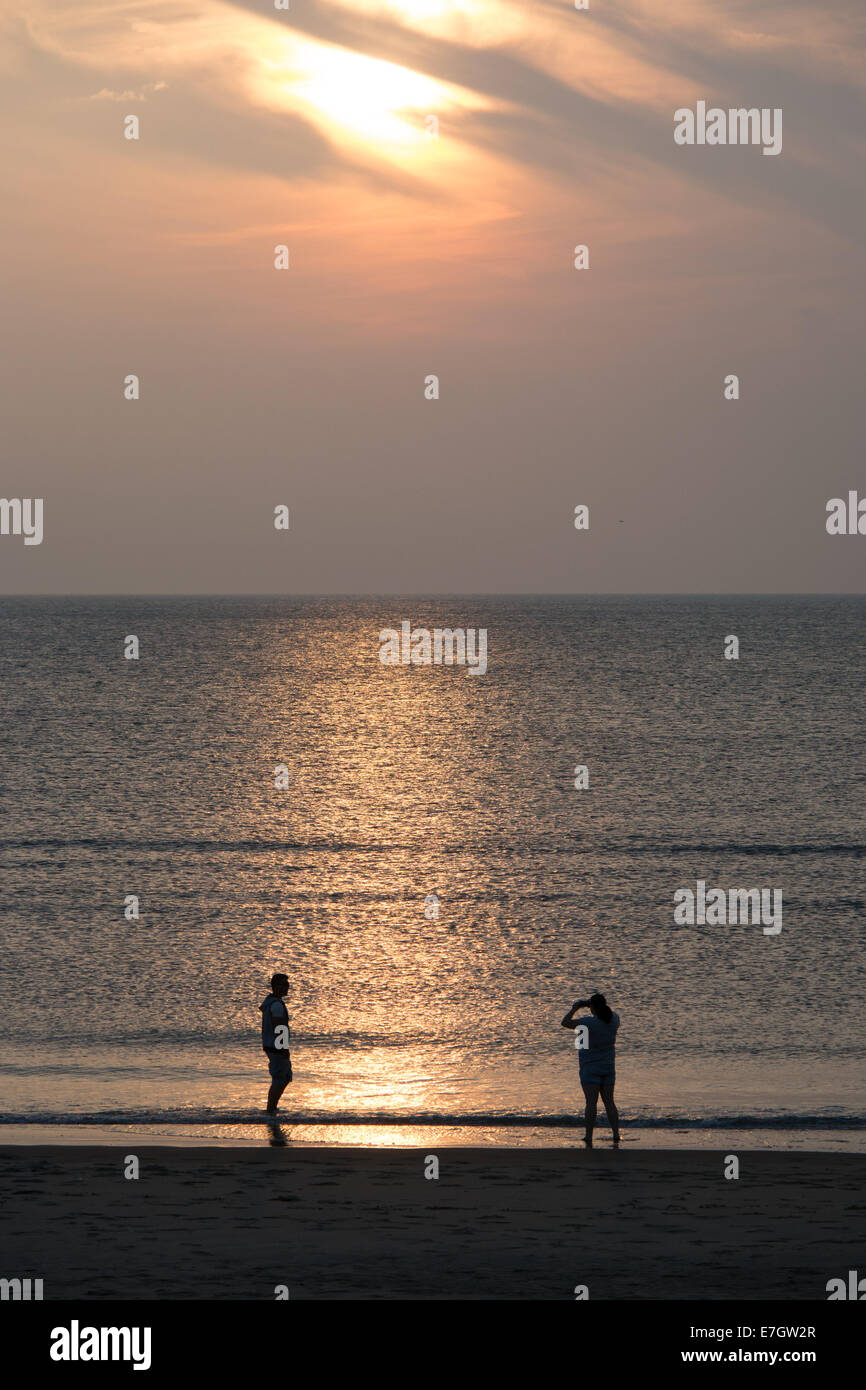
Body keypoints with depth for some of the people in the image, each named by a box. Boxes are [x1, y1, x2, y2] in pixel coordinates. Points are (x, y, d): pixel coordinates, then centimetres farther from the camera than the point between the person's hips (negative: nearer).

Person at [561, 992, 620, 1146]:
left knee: (591, 1102, -5)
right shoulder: (613, 1020, -3)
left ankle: (589, 1136, -5)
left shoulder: (590, 1023, -19)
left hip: (590, 1068, -5)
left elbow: (565, 1022, -14)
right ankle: (616, 1133, 4)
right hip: (608, 1067, 5)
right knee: (609, 1102, 10)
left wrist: (574, 1008, 2)